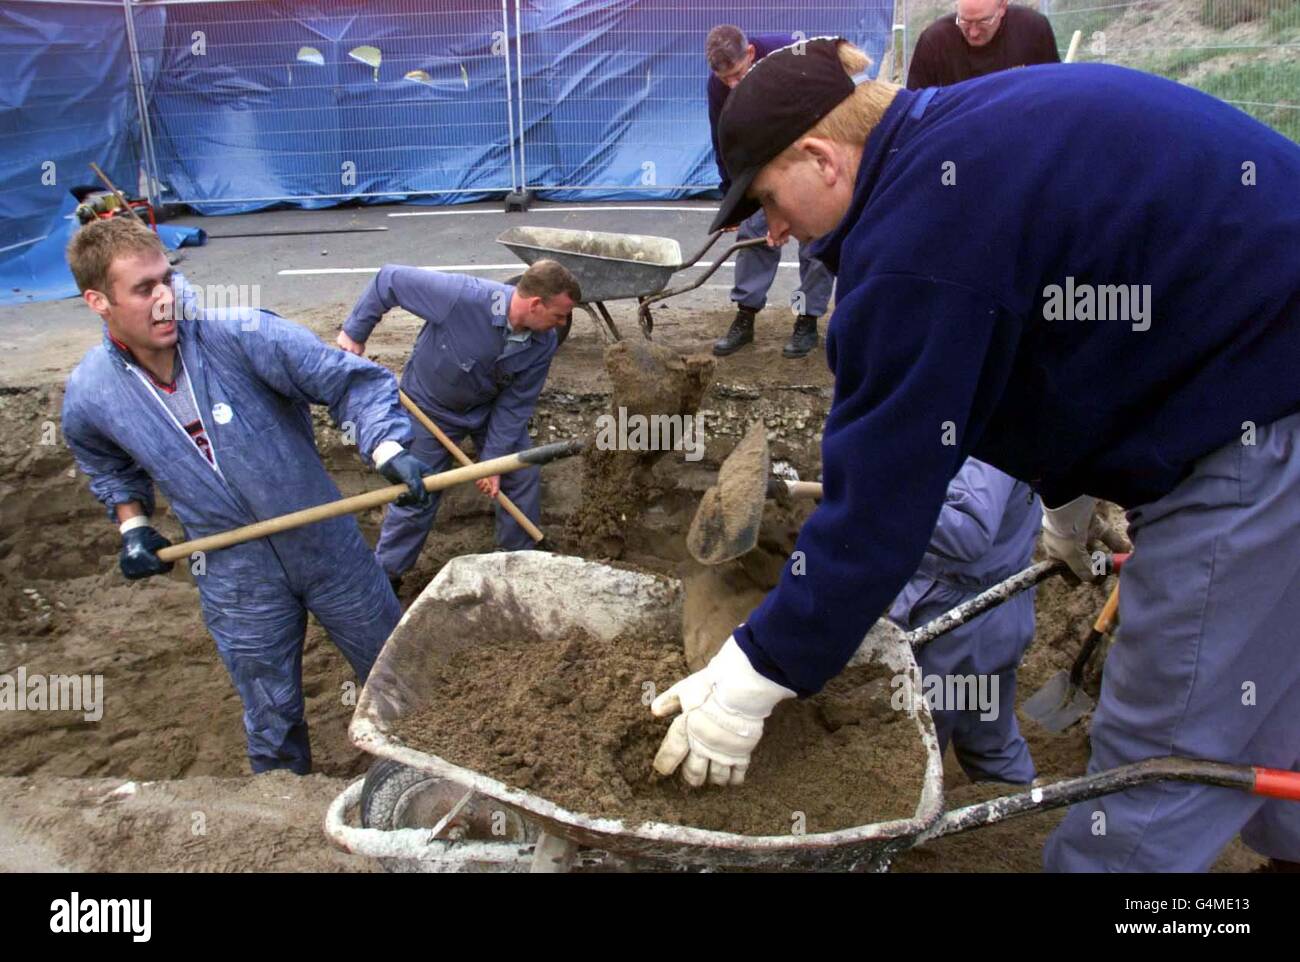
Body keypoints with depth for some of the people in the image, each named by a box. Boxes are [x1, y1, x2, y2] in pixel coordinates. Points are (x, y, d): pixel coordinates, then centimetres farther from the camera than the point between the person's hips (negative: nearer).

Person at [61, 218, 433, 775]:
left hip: (329, 546, -1)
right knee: (273, 725, 15)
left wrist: (388, 449, -34)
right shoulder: (89, 396, -8)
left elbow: (351, 381, -18)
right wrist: (132, 524, 3)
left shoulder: (241, 336, -22)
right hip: (237, 583, 1)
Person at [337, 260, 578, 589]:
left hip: (490, 408, 4)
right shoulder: (461, 295, -39)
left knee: (523, 476, 4)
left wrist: (493, 460, -17)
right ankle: (386, 574, 23)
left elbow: (514, 405, -15)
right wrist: (355, 331, -18)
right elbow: (389, 279, -28)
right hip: (431, 407, -4)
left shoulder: (544, 343, -24)